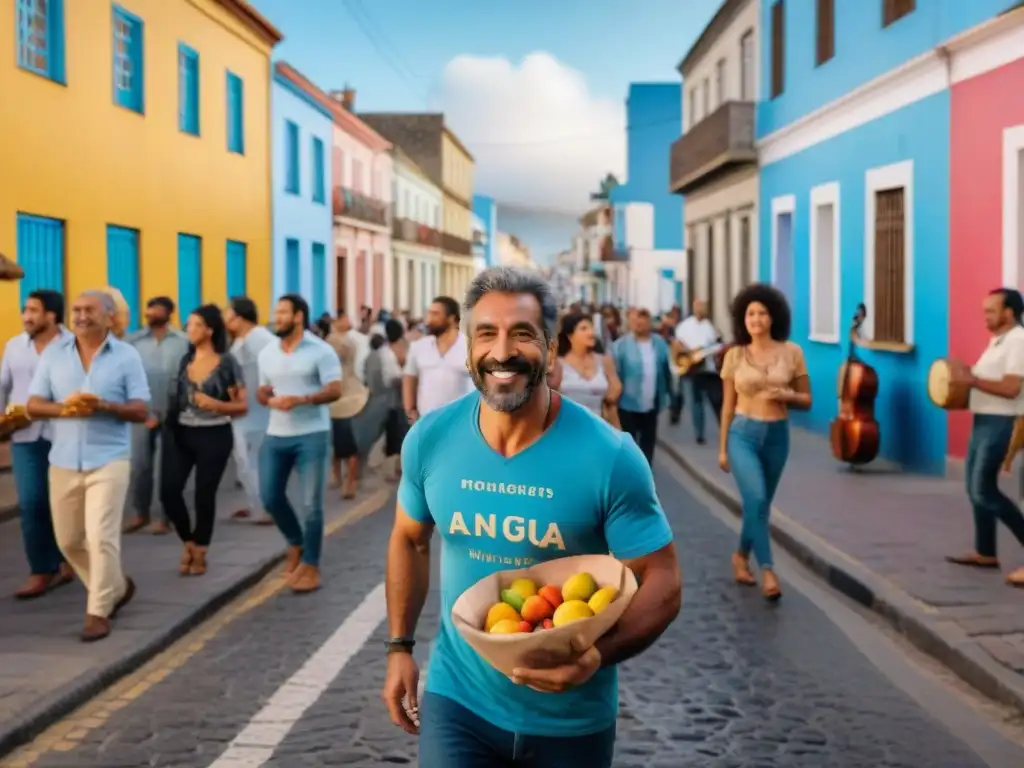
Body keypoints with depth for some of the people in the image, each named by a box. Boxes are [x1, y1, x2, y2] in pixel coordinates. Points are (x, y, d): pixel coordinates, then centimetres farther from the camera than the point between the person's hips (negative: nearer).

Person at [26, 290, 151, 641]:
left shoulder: (126, 355, -2)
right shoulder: (53, 353, 5)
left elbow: (142, 411, -5)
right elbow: (34, 405, 3)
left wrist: (104, 406, -22)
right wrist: (64, 408, -18)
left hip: (109, 460, -4)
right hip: (64, 461, 4)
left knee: (101, 538, -10)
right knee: (68, 540, 12)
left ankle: (98, 612, 2)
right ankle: (115, 587, 34)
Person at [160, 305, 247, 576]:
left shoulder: (227, 364, -8)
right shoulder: (185, 360, 7)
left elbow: (242, 406, -7)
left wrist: (215, 404, -23)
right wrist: (166, 420, 9)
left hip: (214, 436, -4)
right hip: (180, 434, 4)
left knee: (204, 495, 1)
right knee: (169, 491, -4)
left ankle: (200, 553, 19)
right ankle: (188, 543, 19)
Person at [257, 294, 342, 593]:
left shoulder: (320, 350, -7)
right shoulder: (267, 352, 10)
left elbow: (335, 390, -12)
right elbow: (261, 391, 17)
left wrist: (300, 399, -24)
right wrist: (270, 400, -7)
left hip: (311, 435, -5)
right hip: (276, 435, 5)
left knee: (311, 504, -2)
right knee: (269, 496, 5)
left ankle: (311, 567, 9)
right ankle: (296, 543, 31)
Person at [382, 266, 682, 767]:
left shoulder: (610, 457, -18)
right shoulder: (430, 439, -8)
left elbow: (661, 582, -14)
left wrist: (598, 655, -30)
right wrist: (399, 646, 7)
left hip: (569, 716, -1)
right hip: (456, 697, 2)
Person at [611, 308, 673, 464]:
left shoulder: (659, 343, 0)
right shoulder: (621, 345, -14)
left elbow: (666, 370, 8)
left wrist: (668, 393, 9)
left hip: (651, 404, 4)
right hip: (628, 403, -4)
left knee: (648, 440, 15)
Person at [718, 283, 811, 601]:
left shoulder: (791, 352, -1)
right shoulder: (735, 355, -1)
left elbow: (807, 400, 5)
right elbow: (728, 405, 5)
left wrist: (787, 396, -17)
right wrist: (722, 447, 6)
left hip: (777, 435, 2)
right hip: (743, 434, -2)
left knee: (760, 504, 13)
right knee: (755, 499, -18)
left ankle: (741, 556, 36)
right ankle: (767, 570, -13)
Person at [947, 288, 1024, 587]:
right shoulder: (997, 341, 15)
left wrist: (973, 381, -23)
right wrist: (964, 380, 8)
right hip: (983, 420, 10)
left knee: (985, 491, -11)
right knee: (976, 488, 12)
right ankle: (985, 552, 20)